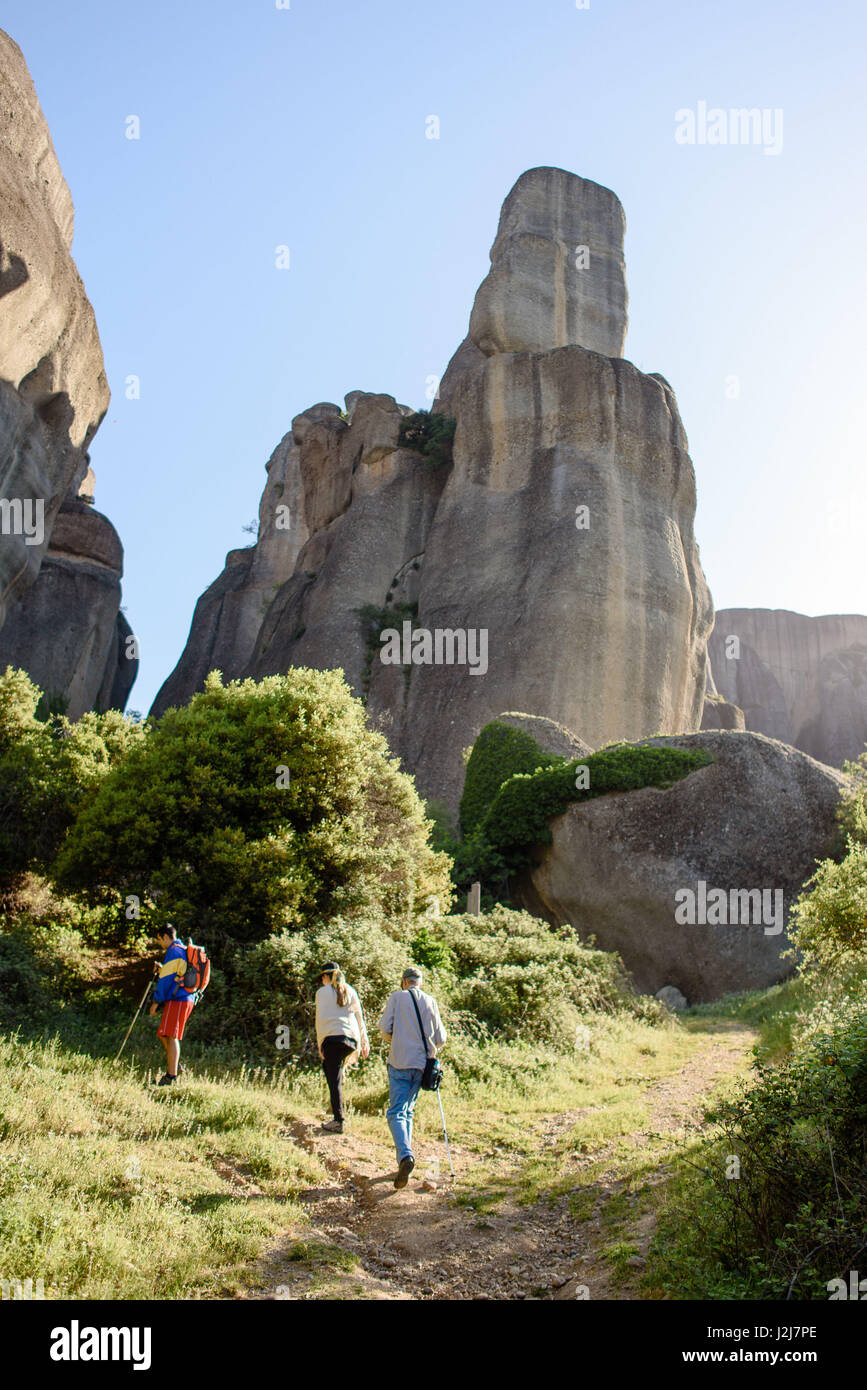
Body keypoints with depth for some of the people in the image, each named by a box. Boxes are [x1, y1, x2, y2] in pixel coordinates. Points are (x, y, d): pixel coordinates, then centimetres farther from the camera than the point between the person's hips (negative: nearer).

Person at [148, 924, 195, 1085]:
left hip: (177, 999, -10)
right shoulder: (184, 951, 20)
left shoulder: (173, 952, -10)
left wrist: (156, 1001, -7)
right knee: (163, 1034, 17)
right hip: (187, 999, 10)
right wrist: (161, 970, 21)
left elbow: (166, 979, -12)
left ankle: (171, 1076, -12)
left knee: (171, 1036, -10)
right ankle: (175, 1063, 19)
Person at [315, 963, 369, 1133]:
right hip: (351, 1037, 5)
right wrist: (364, 1041, 16)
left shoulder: (323, 992, 5)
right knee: (328, 1065, 24)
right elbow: (359, 1016, 14)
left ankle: (338, 1121, -7)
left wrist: (320, 1044, 2)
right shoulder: (349, 990, 16)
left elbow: (320, 1018, -1)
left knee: (334, 1079, -3)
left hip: (332, 1037, -5)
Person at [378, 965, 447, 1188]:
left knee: (396, 1112, -6)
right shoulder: (430, 1002, 8)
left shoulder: (397, 997, 0)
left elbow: (384, 1027, -4)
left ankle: (405, 1155, -27)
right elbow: (440, 1038, 9)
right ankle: (404, 1157, 15)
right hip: (422, 1063, 4)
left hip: (400, 1063, -4)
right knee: (408, 1111, 17)